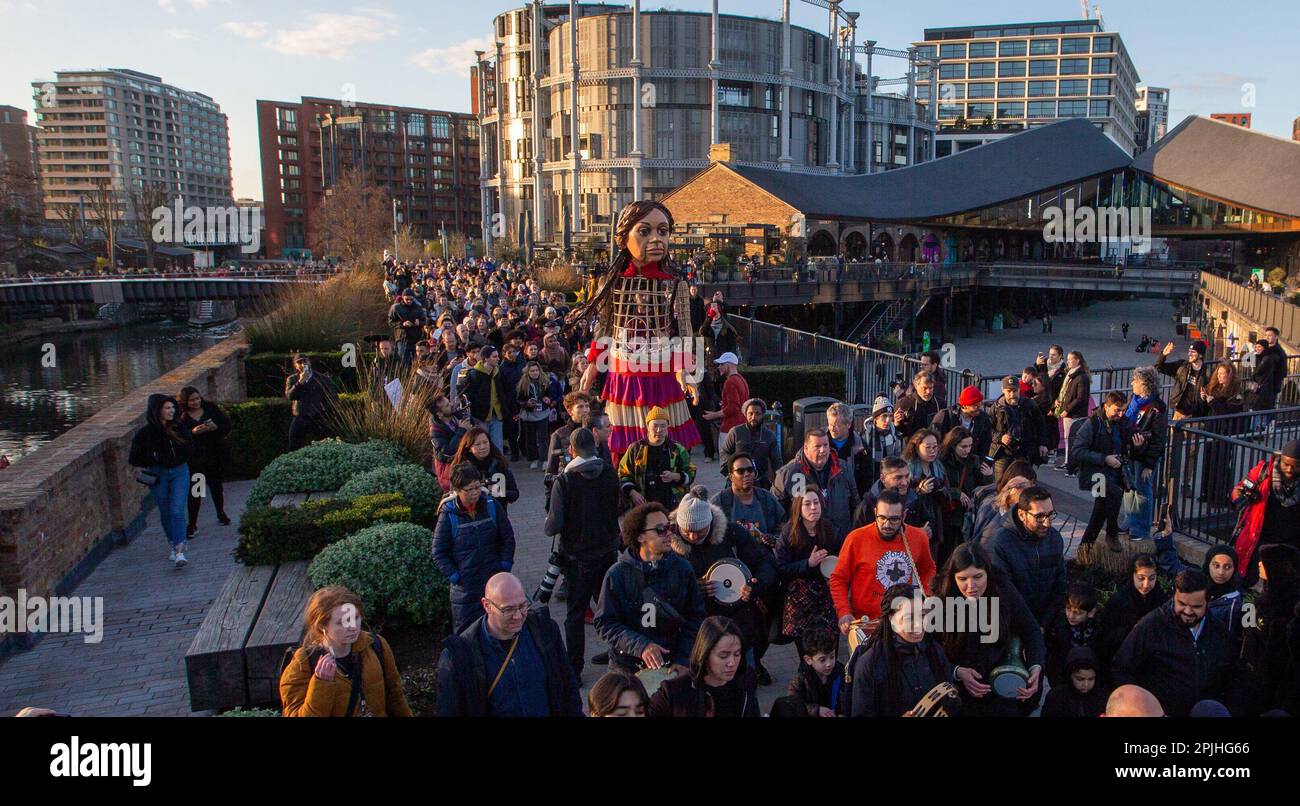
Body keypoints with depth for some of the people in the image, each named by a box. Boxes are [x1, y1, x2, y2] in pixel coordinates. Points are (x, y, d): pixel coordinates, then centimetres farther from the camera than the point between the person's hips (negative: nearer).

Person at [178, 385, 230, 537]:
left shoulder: (211, 408, 1)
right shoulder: (181, 416, -6)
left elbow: (227, 426, 1)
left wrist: (215, 427, -18)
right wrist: (193, 432, -25)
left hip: (215, 455, 3)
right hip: (194, 458, -3)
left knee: (216, 485, 17)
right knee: (194, 491, -4)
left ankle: (221, 514, 35)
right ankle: (192, 524, 2)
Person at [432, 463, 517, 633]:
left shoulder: (491, 505, -3)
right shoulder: (448, 514, -10)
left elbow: (508, 537, 7)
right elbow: (439, 553, -3)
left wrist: (504, 565, 0)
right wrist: (454, 576, -9)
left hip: (494, 579, 2)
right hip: (465, 585, -2)